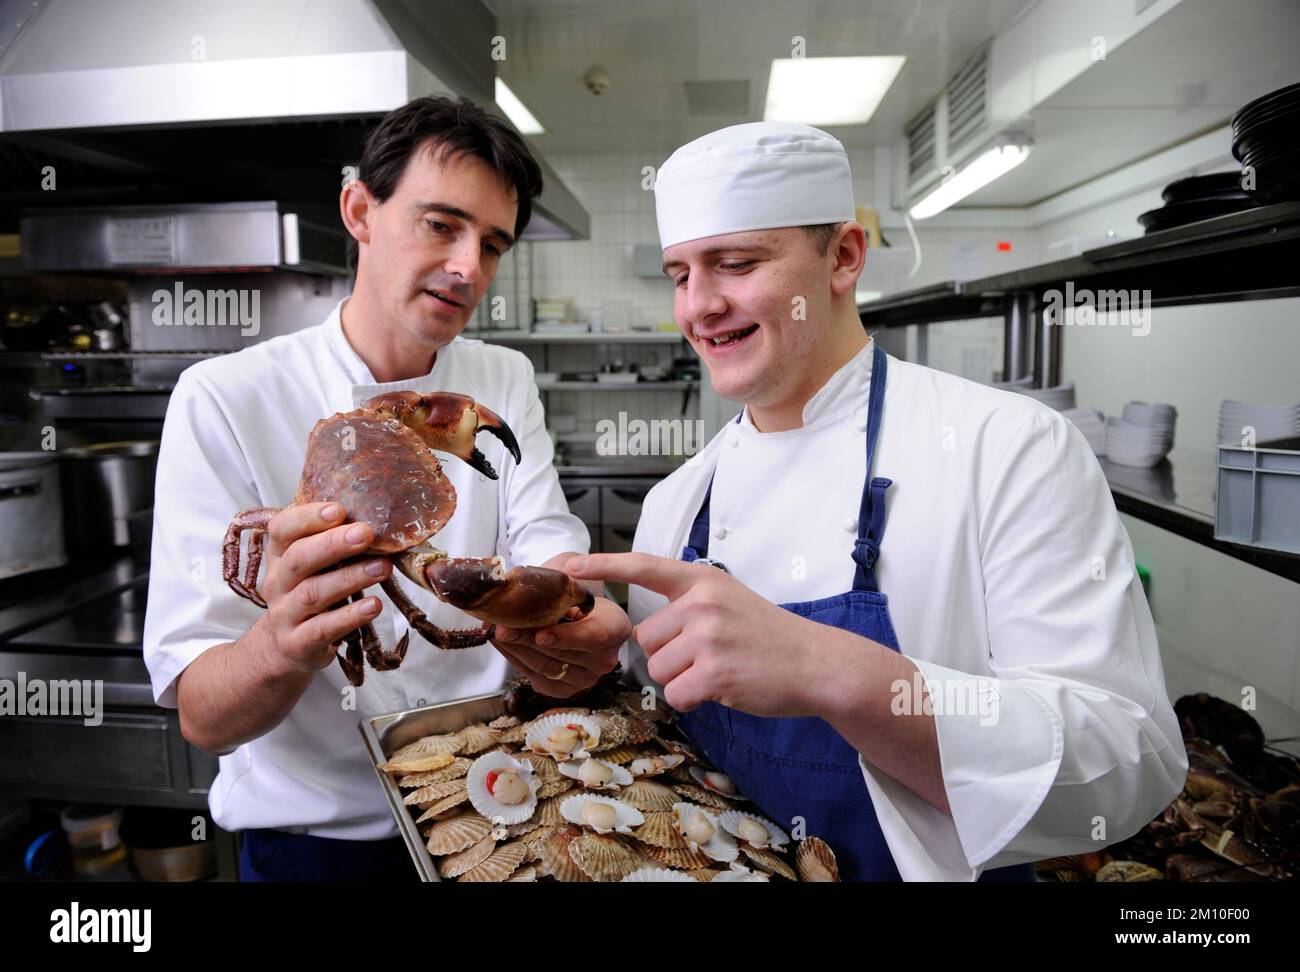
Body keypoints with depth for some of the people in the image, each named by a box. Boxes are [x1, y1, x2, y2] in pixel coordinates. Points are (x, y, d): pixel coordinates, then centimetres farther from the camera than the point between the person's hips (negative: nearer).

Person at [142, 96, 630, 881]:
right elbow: (200, 714, -18)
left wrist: (580, 626, -34)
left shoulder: (507, 384, 0)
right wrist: (286, 646, -40)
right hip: (315, 835, -3)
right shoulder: (224, 399, -14)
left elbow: (551, 552, -12)